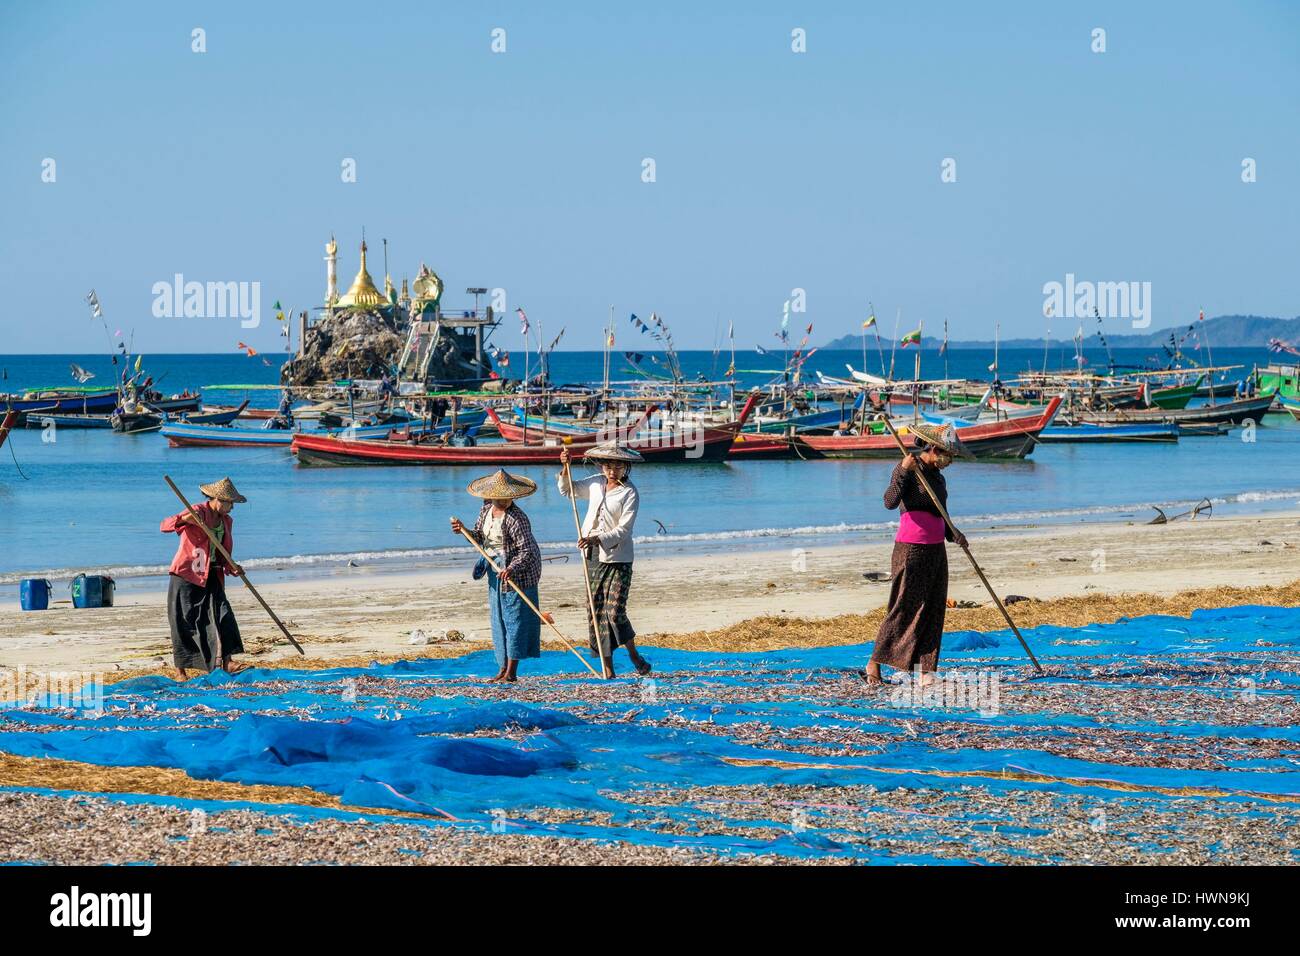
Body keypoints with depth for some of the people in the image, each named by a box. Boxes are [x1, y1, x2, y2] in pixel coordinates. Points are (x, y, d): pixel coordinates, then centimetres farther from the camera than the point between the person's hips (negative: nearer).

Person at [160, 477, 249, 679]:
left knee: (221, 614, -8)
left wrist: (232, 568, -3)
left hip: (211, 577, 6)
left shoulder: (226, 521, 12)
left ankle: (226, 661, -10)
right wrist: (183, 519, -36)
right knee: (185, 621, -3)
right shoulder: (198, 512, -10)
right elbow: (164, 526, -17)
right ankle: (180, 669, 4)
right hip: (187, 574, -6)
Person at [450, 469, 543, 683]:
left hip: (518, 569, -8)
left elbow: (527, 551, -25)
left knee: (515, 617, -6)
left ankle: (512, 672, -4)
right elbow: (479, 537, 13)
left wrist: (512, 568, -39)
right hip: (496, 568, 8)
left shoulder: (516, 518, -23)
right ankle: (503, 667, 20)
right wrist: (464, 531, -6)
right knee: (498, 617, 12)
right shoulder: (486, 511, 2)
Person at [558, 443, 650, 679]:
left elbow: (623, 530, -15)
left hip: (617, 558, -6)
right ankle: (608, 669, 10)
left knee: (615, 611, -14)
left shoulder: (629, 493, -9)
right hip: (593, 556, 6)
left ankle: (634, 655, 11)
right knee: (596, 612, 5)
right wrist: (565, 469, 6)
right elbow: (568, 490, 23)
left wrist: (598, 539, -27)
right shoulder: (596, 483, 7)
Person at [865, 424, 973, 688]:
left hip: (936, 550, 8)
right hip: (911, 549, -8)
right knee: (904, 609, -5)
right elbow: (890, 502, -23)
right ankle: (874, 664, 6)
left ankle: (926, 672, 3)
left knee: (934, 611, 3)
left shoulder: (937, 477, 15)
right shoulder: (906, 470, -8)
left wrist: (953, 534, 3)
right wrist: (903, 471, -33)